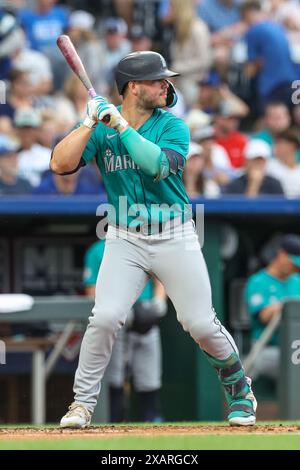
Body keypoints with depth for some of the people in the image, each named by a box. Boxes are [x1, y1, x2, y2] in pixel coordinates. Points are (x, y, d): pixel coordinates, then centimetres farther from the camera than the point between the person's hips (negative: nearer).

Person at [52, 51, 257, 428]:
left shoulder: (172, 127, -6)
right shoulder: (101, 128, -2)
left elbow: (159, 165, -25)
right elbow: (60, 164, -14)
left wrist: (121, 125, -23)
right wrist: (93, 121, -21)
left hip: (174, 238, 0)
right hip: (124, 241, 0)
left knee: (201, 324, -2)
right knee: (105, 318, -17)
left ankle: (238, 385, 25)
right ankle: (82, 403, -1)